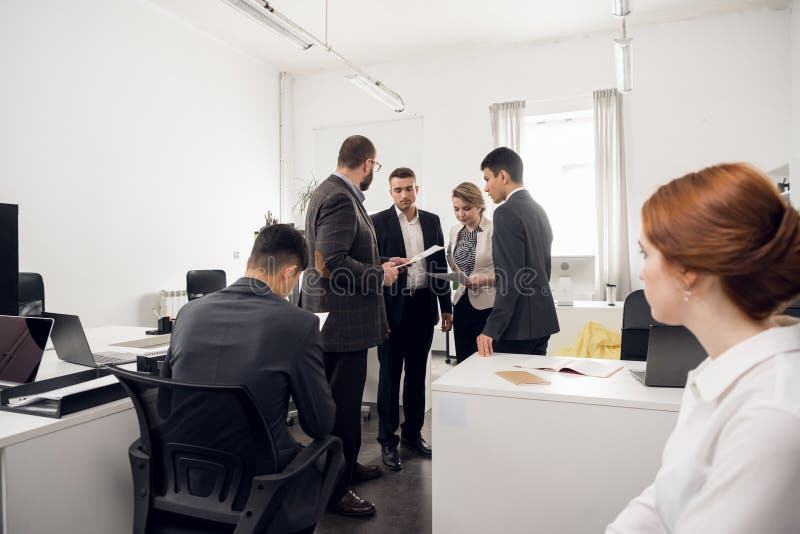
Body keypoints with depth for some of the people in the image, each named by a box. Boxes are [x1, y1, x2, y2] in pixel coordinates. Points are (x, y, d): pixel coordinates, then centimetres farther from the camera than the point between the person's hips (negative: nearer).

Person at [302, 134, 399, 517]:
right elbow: (330, 265, -27)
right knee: (343, 403, 1)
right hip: (342, 317, -11)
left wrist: (376, 266, 18)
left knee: (341, 398, 21)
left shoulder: (331, 191, 12)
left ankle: (345, 466, 38)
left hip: (335, 315, 11)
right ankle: (335, 489, 17)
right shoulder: (341, 199, -20)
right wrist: (380, 275, -16)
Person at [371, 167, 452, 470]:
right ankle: (388, 441, 16)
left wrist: (446, 307, 10)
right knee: (390, 375, 5)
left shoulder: (432, 221, 10)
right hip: (393, 308, -4)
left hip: (423, 307, 4)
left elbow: (440, 264, 12)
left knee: (417, 373, 14)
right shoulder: (378, 222, -2)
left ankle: (413, 432, 29)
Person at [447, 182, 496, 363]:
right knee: (462, 364, 10)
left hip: (488, 307, -6)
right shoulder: (455, 231, 10)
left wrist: (484, 279, -23)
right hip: (462, 305, 6)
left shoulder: (495, 231, -10)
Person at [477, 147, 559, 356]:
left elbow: (511, 278, -21)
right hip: (541, 321, 9)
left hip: (519, 326, -9)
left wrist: (492, 329, -21)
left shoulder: (506, 213, -14)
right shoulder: (538, 210, 13)